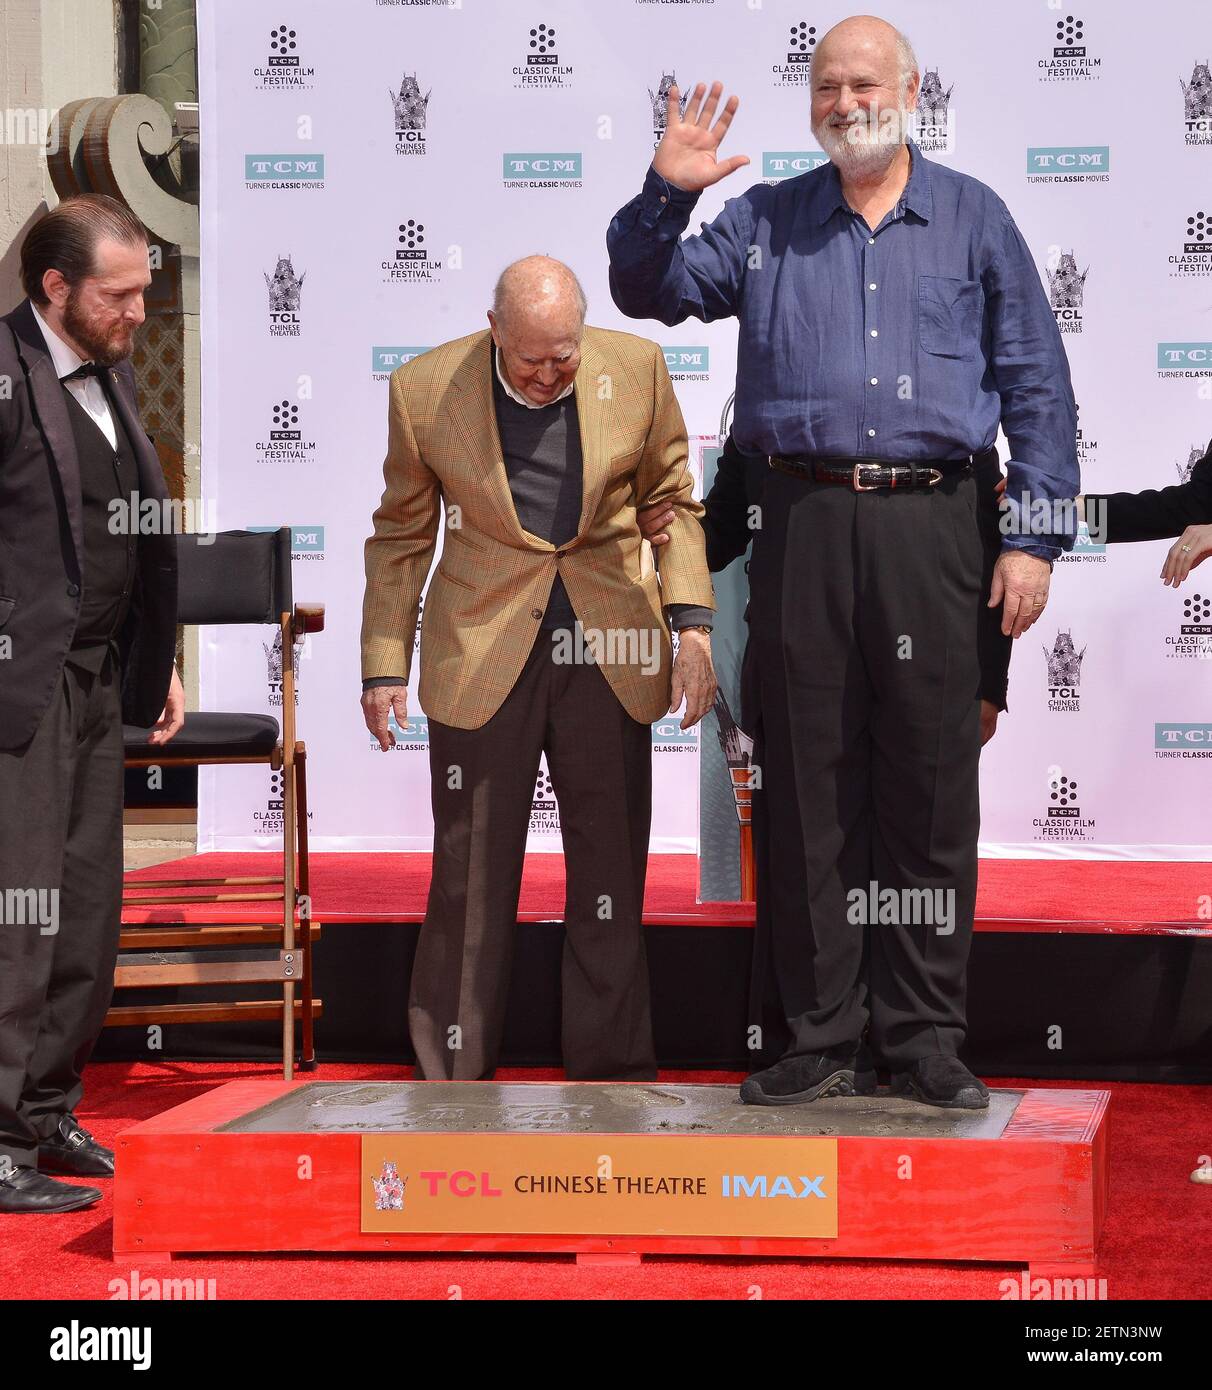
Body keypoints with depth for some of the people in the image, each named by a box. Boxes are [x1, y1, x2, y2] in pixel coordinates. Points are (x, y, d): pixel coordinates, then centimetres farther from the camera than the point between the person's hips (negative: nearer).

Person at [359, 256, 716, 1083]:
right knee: (471, 875, 3)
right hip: (482, 656, -1)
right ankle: (453, 1074, 13)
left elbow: (672, 502, 9)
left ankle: (612, 1069, 16)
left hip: (606, 650, 1)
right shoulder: (424, 390, -3)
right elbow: (401, 537, 6)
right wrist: (385, 665, 3)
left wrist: (692, 622, -1)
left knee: (612, 868, 6)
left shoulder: (637, 369, -1)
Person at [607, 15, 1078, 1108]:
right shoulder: (764, 223, 14)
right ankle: (818, 1038, 7)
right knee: (807, 786, 1)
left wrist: (1035, 537, 0)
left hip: (931, 526, -1)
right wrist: (666, 195, -5)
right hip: (804, 525, 1)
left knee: (932, 786, 0)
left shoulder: (974, 220, 11)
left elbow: (1036, 387, 8)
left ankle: (925, 1039, 8)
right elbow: (650, 292, 13)